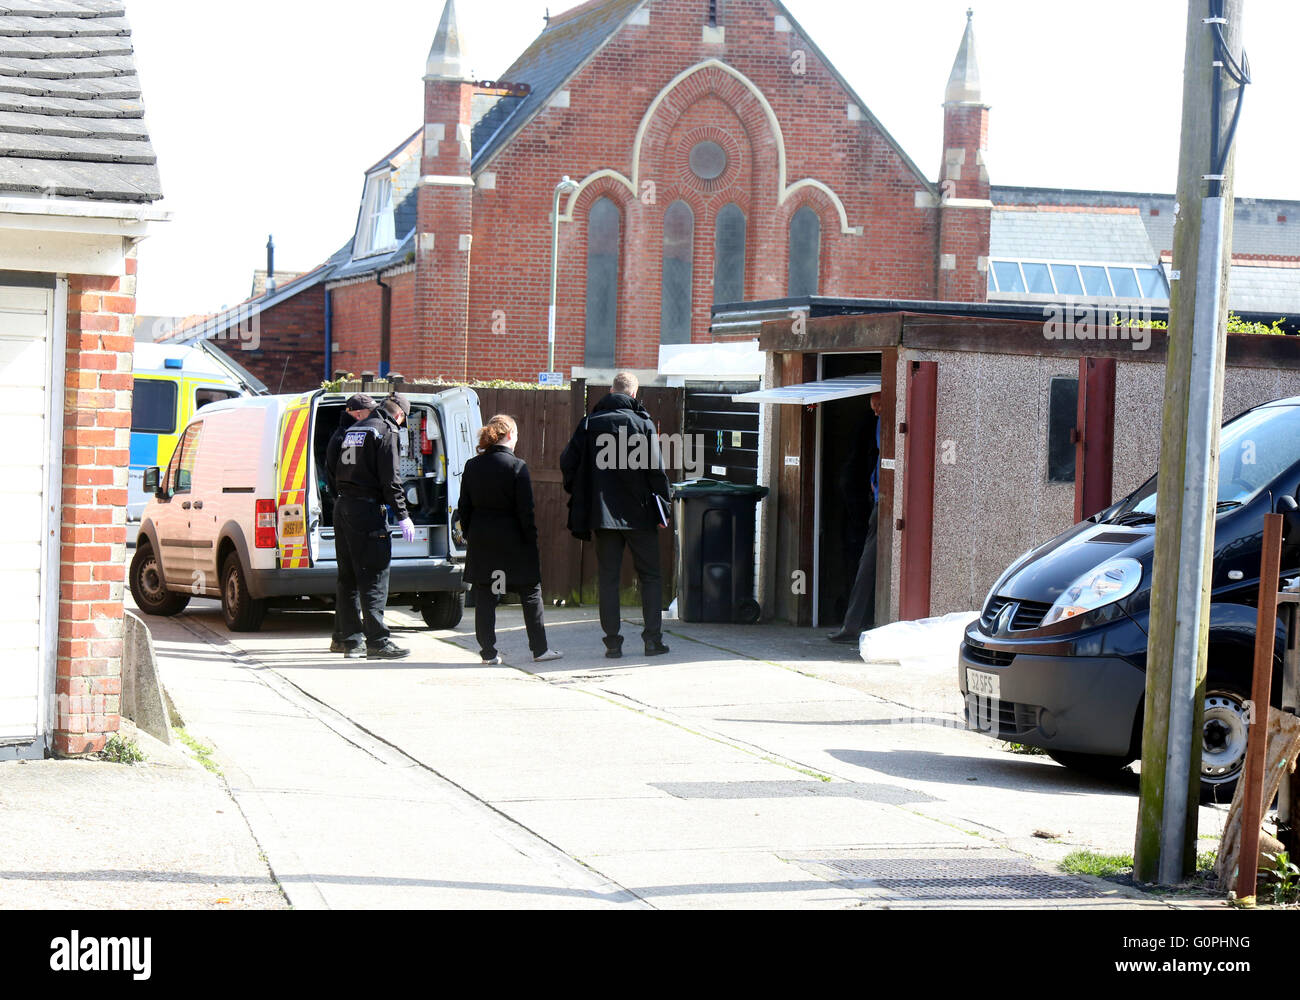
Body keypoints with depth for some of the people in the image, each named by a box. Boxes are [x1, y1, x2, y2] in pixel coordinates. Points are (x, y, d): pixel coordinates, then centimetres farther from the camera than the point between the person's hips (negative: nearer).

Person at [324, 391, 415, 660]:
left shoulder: (352, 430, 16)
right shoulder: (386, 431, -7)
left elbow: (331, 467, 18)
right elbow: (389, 478, -14)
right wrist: (402, 516, -12)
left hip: (342, 507, 8)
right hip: (367, 510, -8)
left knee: (348, 578, 11)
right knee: (374, 577, -7)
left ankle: (352, 640, 14)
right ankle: (377, 641, -9)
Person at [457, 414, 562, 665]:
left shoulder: (472, 466, 3)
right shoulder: (517, 466, -12)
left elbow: (464, 506, 7)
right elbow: (525, 510, -13)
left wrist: (469, 535, 14)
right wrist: (532, 539, -6)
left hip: (481, 540, 4)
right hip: (512, 541, -4)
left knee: (484, 597, 7)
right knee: (531, 593, 8)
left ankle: (488, 652, 6)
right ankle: (539, 649, 11)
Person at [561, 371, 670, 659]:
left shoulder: (590, 424, 2)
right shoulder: (643, 424, -6)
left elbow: (568, 462, 3)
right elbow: (656, 470, -8)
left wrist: (578, 495, 18)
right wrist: (662, 507, 1)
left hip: (602, 513, 2)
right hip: (639, 513, -2)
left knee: (608, 578, 6)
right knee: (650, 576, 9)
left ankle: (612, 642, 2)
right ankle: (653, 638, 3)